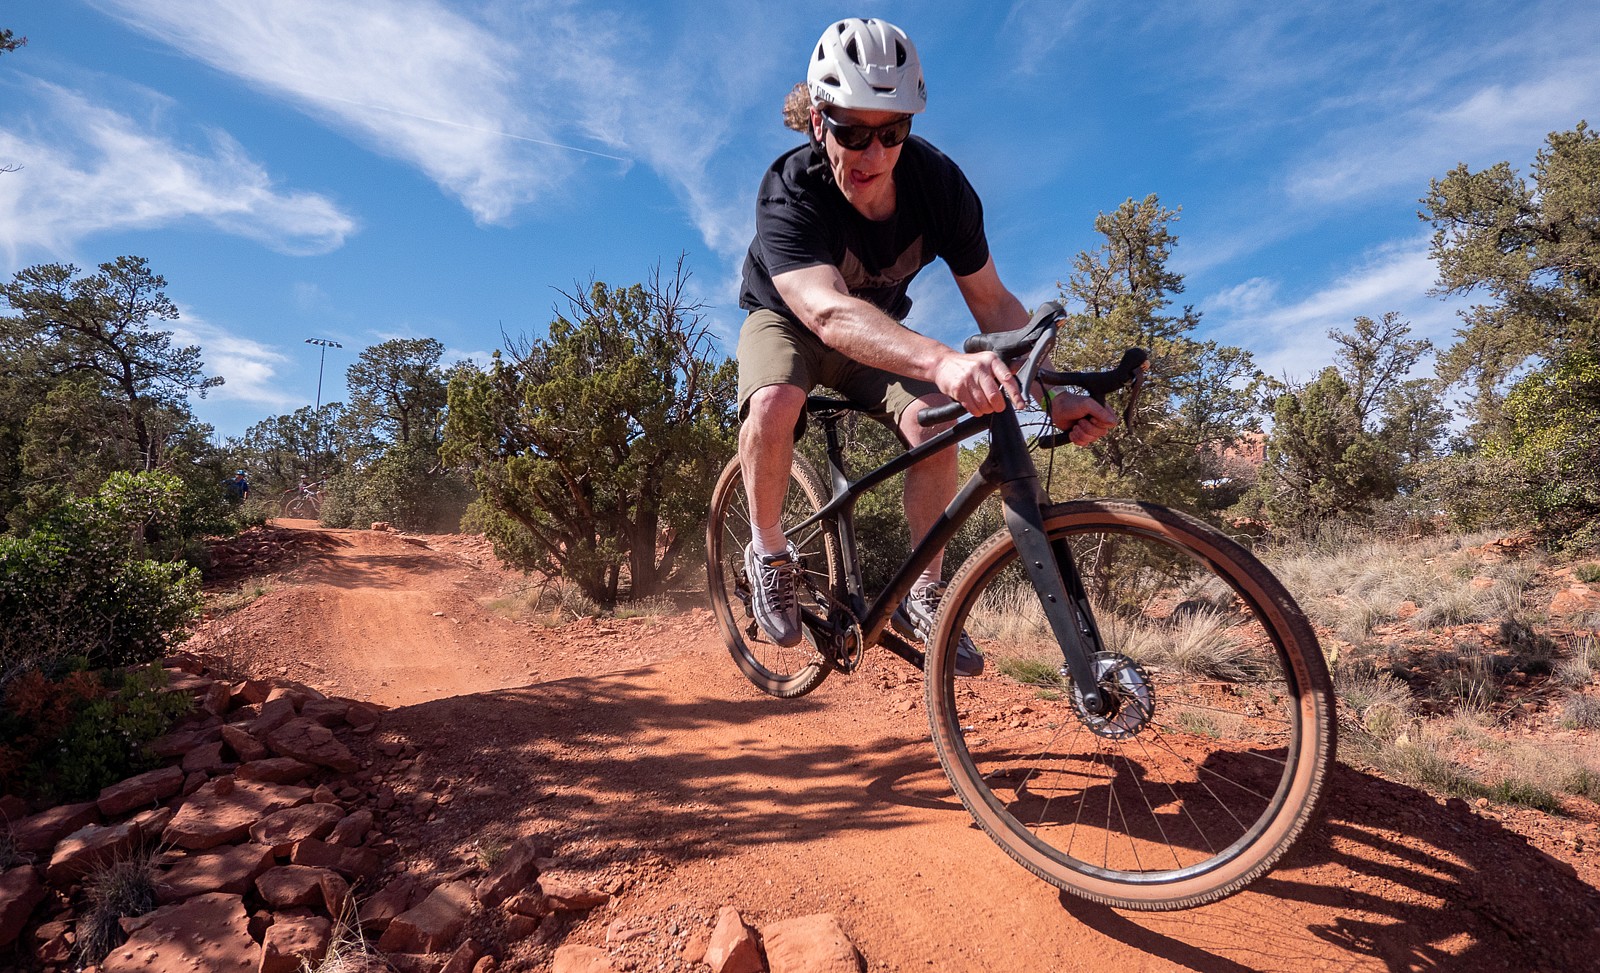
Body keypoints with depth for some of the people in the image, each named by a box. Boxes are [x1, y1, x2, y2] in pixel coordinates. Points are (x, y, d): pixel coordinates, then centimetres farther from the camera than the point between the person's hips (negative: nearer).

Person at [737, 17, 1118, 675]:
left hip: (878, 331, 3)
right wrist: (943, 361, -70)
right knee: (773, 404, -36)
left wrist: (1055, 397, -34)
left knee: (933, 426, -25)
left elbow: (994, 303, -18)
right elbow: (830, 311, -52)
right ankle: (769, 553, -9)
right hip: (787, 321, -2)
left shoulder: (939, 183, -22)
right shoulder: (788, 192, -34)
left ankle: (923, 598, -7)